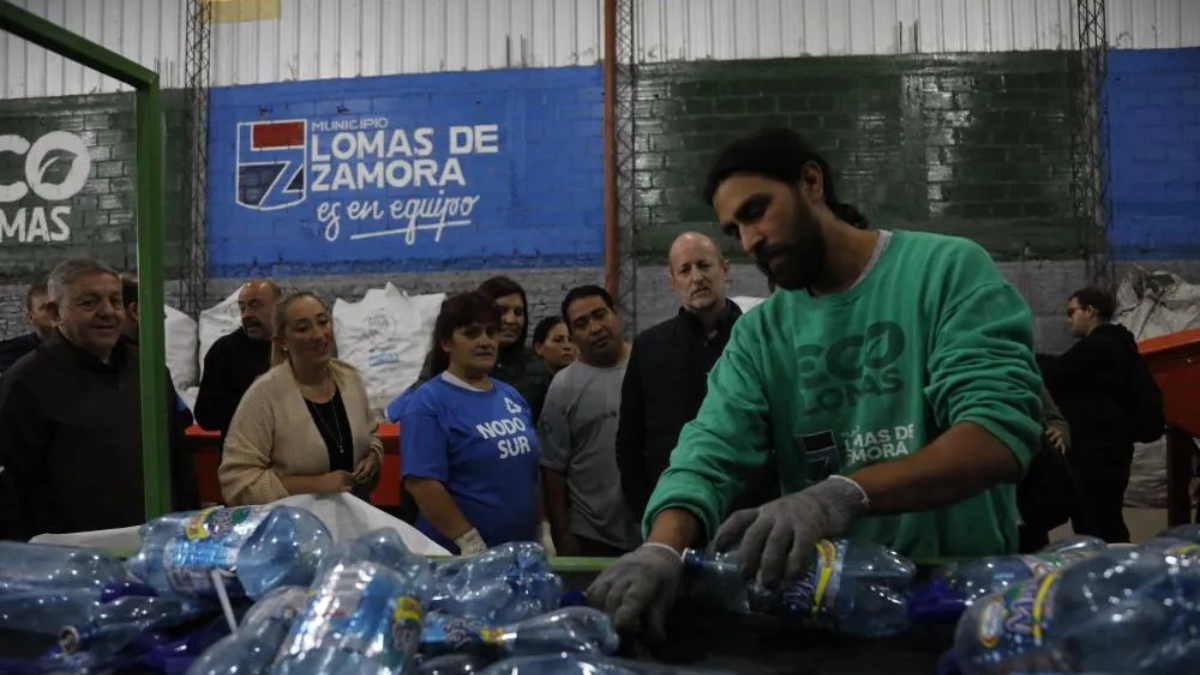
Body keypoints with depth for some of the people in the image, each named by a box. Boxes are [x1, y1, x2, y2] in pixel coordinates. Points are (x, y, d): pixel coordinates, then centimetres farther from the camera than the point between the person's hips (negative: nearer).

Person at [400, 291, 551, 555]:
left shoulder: (511, 396, 9)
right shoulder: (429, 402, -12)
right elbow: (422, 483, -19)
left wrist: (543, 530, 10)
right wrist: (471, 543, -21)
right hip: (458, 556, -6)